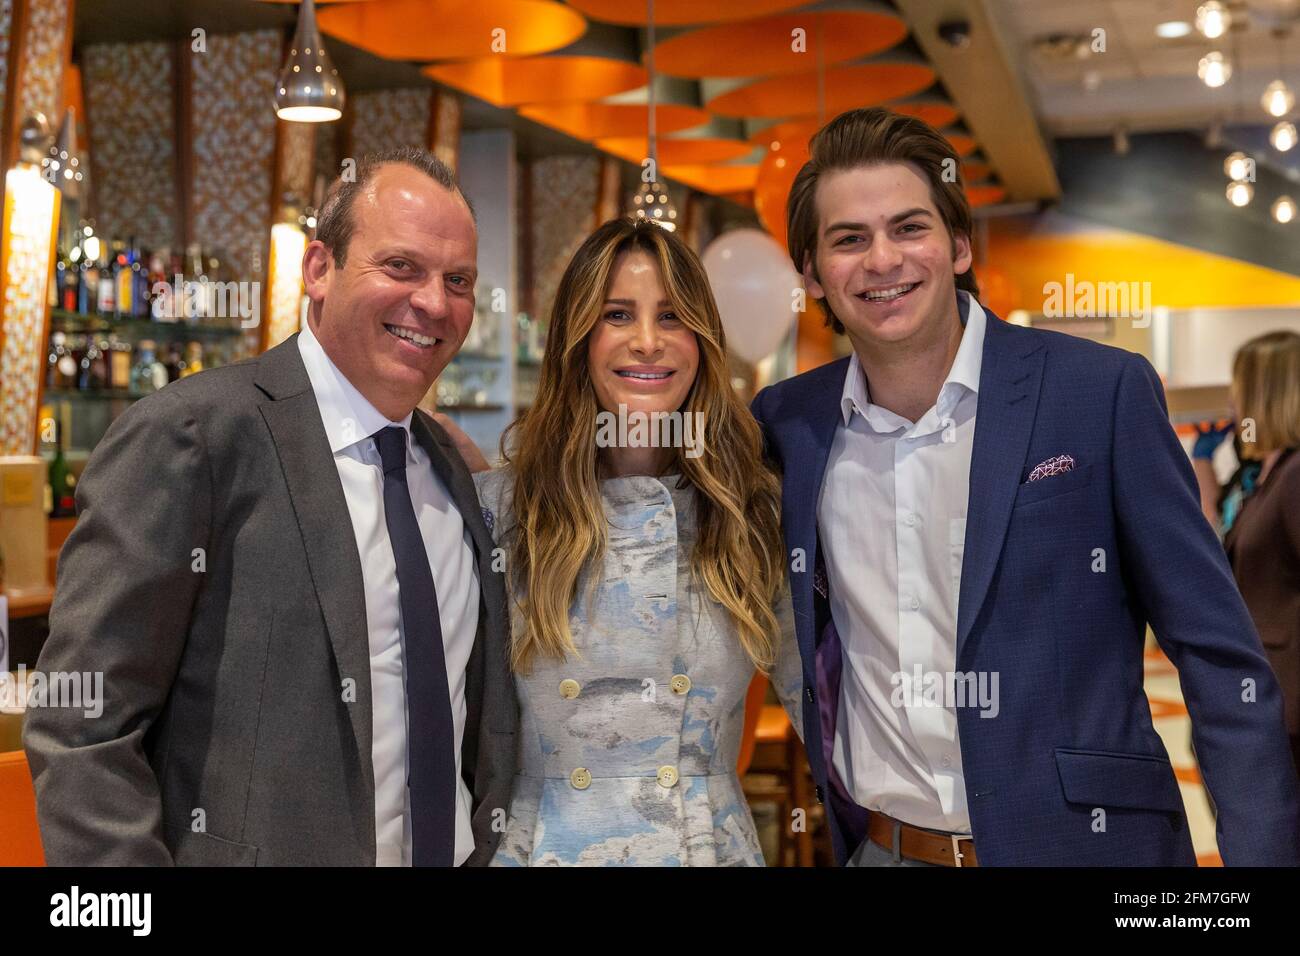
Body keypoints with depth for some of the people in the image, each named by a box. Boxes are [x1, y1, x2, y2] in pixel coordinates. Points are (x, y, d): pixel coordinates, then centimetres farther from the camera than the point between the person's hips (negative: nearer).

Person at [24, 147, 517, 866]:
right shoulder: (185, 436, -16)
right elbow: (83, 734, -18)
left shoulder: (450, 470, 5)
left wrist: (490, 849, 1)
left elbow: (480, 717, 11)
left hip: (458, 851, 7)